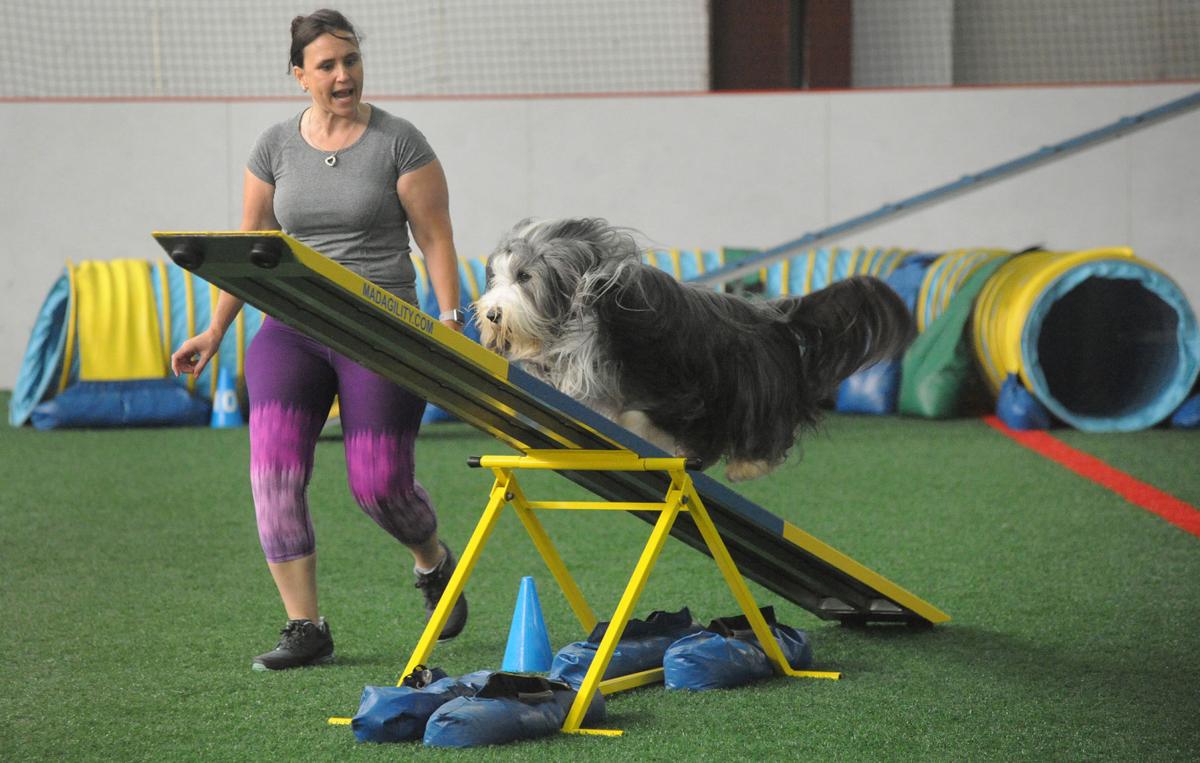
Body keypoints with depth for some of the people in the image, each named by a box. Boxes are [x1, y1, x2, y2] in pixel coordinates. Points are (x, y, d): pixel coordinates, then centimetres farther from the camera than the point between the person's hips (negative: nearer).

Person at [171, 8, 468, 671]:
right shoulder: (276, 146, 8)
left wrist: (451, 323, -9)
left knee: (379, 486, -5)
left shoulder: (398, 143, -2)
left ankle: (433, 561, 31)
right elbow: (250, 245, 15)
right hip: (293, 328, 3)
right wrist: (215, 331, 14)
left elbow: (435, 238, -1)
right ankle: (305, 629, -7)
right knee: (273, 470, -13)